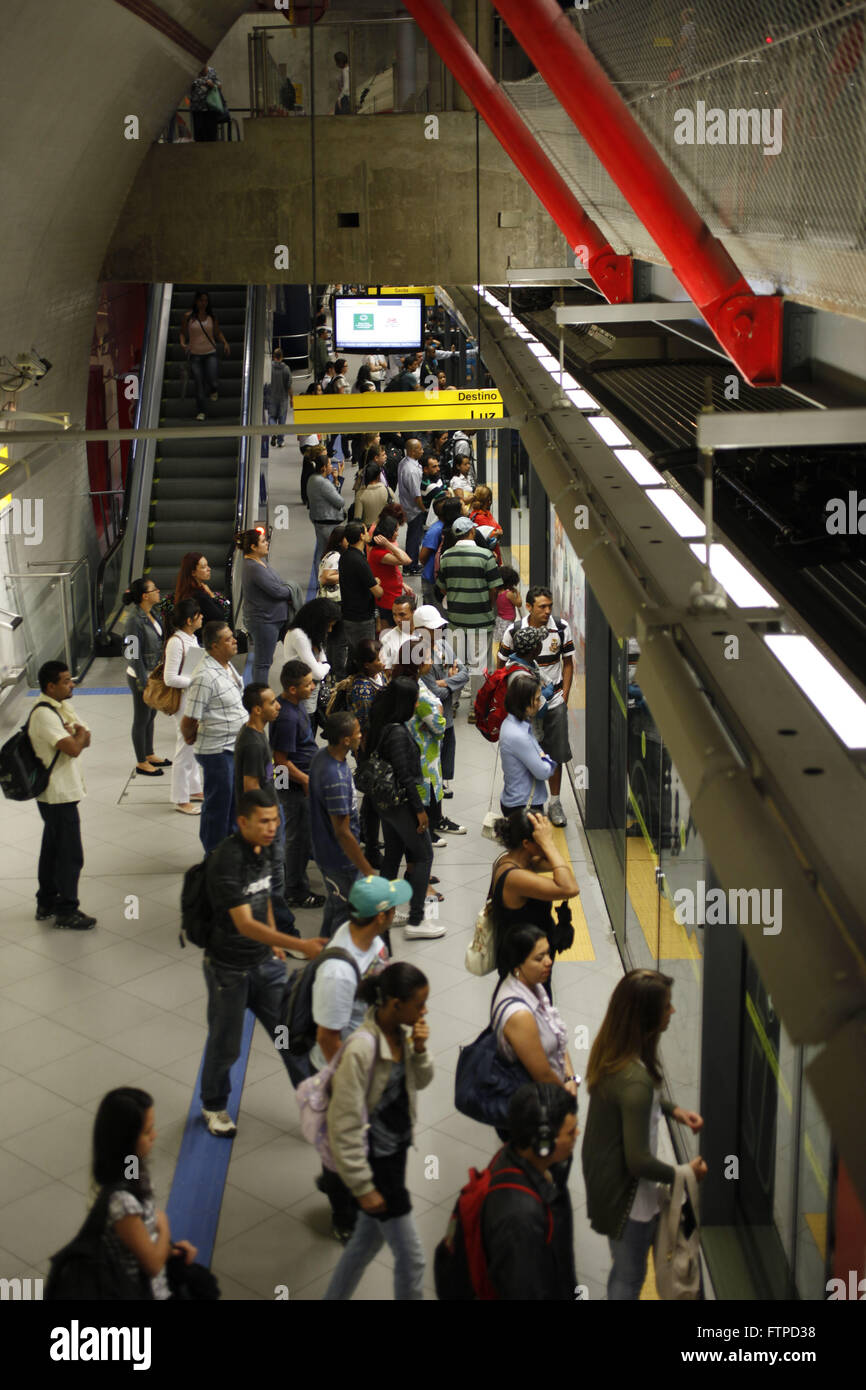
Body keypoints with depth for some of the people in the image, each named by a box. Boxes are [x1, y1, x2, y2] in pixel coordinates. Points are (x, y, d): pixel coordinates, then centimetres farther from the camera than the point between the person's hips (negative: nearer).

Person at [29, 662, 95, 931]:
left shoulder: (63, 707, 9)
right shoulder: (44, 715, -22)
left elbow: (85, 740, 6)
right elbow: (74, 748, -28)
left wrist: (74, 732, -15)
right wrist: (79, 732, -8)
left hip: (56, 793, 10)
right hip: (59, 795, -10)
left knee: (52, 849, 19)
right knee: (71, 855, -3)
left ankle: (46, 904, 31)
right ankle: (66, 913, 6)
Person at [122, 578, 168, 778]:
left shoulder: (151, 615, 3)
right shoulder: (136, 621, -24)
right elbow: (133, 655, -23)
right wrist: (144, 685, -20)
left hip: (153, 674, 8)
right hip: (140, 677, -8)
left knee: (151, 716, 20)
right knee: (142, 719, 5)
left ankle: (149, 755, 35)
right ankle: (141, 763, 18)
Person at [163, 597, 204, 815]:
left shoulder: (192, 638, 7)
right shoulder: (176, 642, -21)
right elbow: (170, 678, -24)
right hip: (184, 700, -10)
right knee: (185, 748, -1)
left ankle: (194, 789, 34)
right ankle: (181, 800, 10)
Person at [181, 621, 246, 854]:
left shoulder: (226, 665, 4)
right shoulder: (205, 677, -27)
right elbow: (188, 722, -24)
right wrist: (190, 738, -5)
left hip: (235, 746, 9)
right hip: (216, 751, -9)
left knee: (233, 801, 21)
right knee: (217, 804, 6)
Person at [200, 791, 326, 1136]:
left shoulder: (264, 849, -2)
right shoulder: (226, 860, -27)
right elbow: (245, 924, -31)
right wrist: (299, 945, -37)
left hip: (265, 963, 6)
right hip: (229, 968, -6)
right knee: (225, 1045, 12)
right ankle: (213, 1106, 35)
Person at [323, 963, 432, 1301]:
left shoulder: (400, 1030, -6)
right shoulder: (361, 1050, -29)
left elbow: (420, 1082, 10)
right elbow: (345, 1124, -24)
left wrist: (420, 1050, -11)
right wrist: (363, 1187, -17)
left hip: (396, 1148, 8)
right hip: (374, 1156, -8)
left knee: (369, 1238, 24)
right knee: (411, 1256, 3)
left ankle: (334, 1297, 43)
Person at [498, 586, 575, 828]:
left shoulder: (561, 628, -5)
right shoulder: (514, 631, -9)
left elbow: (568, 663, 6)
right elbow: (502, 666, 2)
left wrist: (564, 695, 1)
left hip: (554, 701, 1)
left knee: (556, 754, 7)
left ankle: (554, 802, 21)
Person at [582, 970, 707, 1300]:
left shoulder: (609, 1050, -8)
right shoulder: (635, 1080, -35)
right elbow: (638, 1161, -30)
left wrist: (672, 1109, 3)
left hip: (600, 1172, 8)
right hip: (625, 1192, -8)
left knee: (624, 1268, 28)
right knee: (630, 1275, 16)